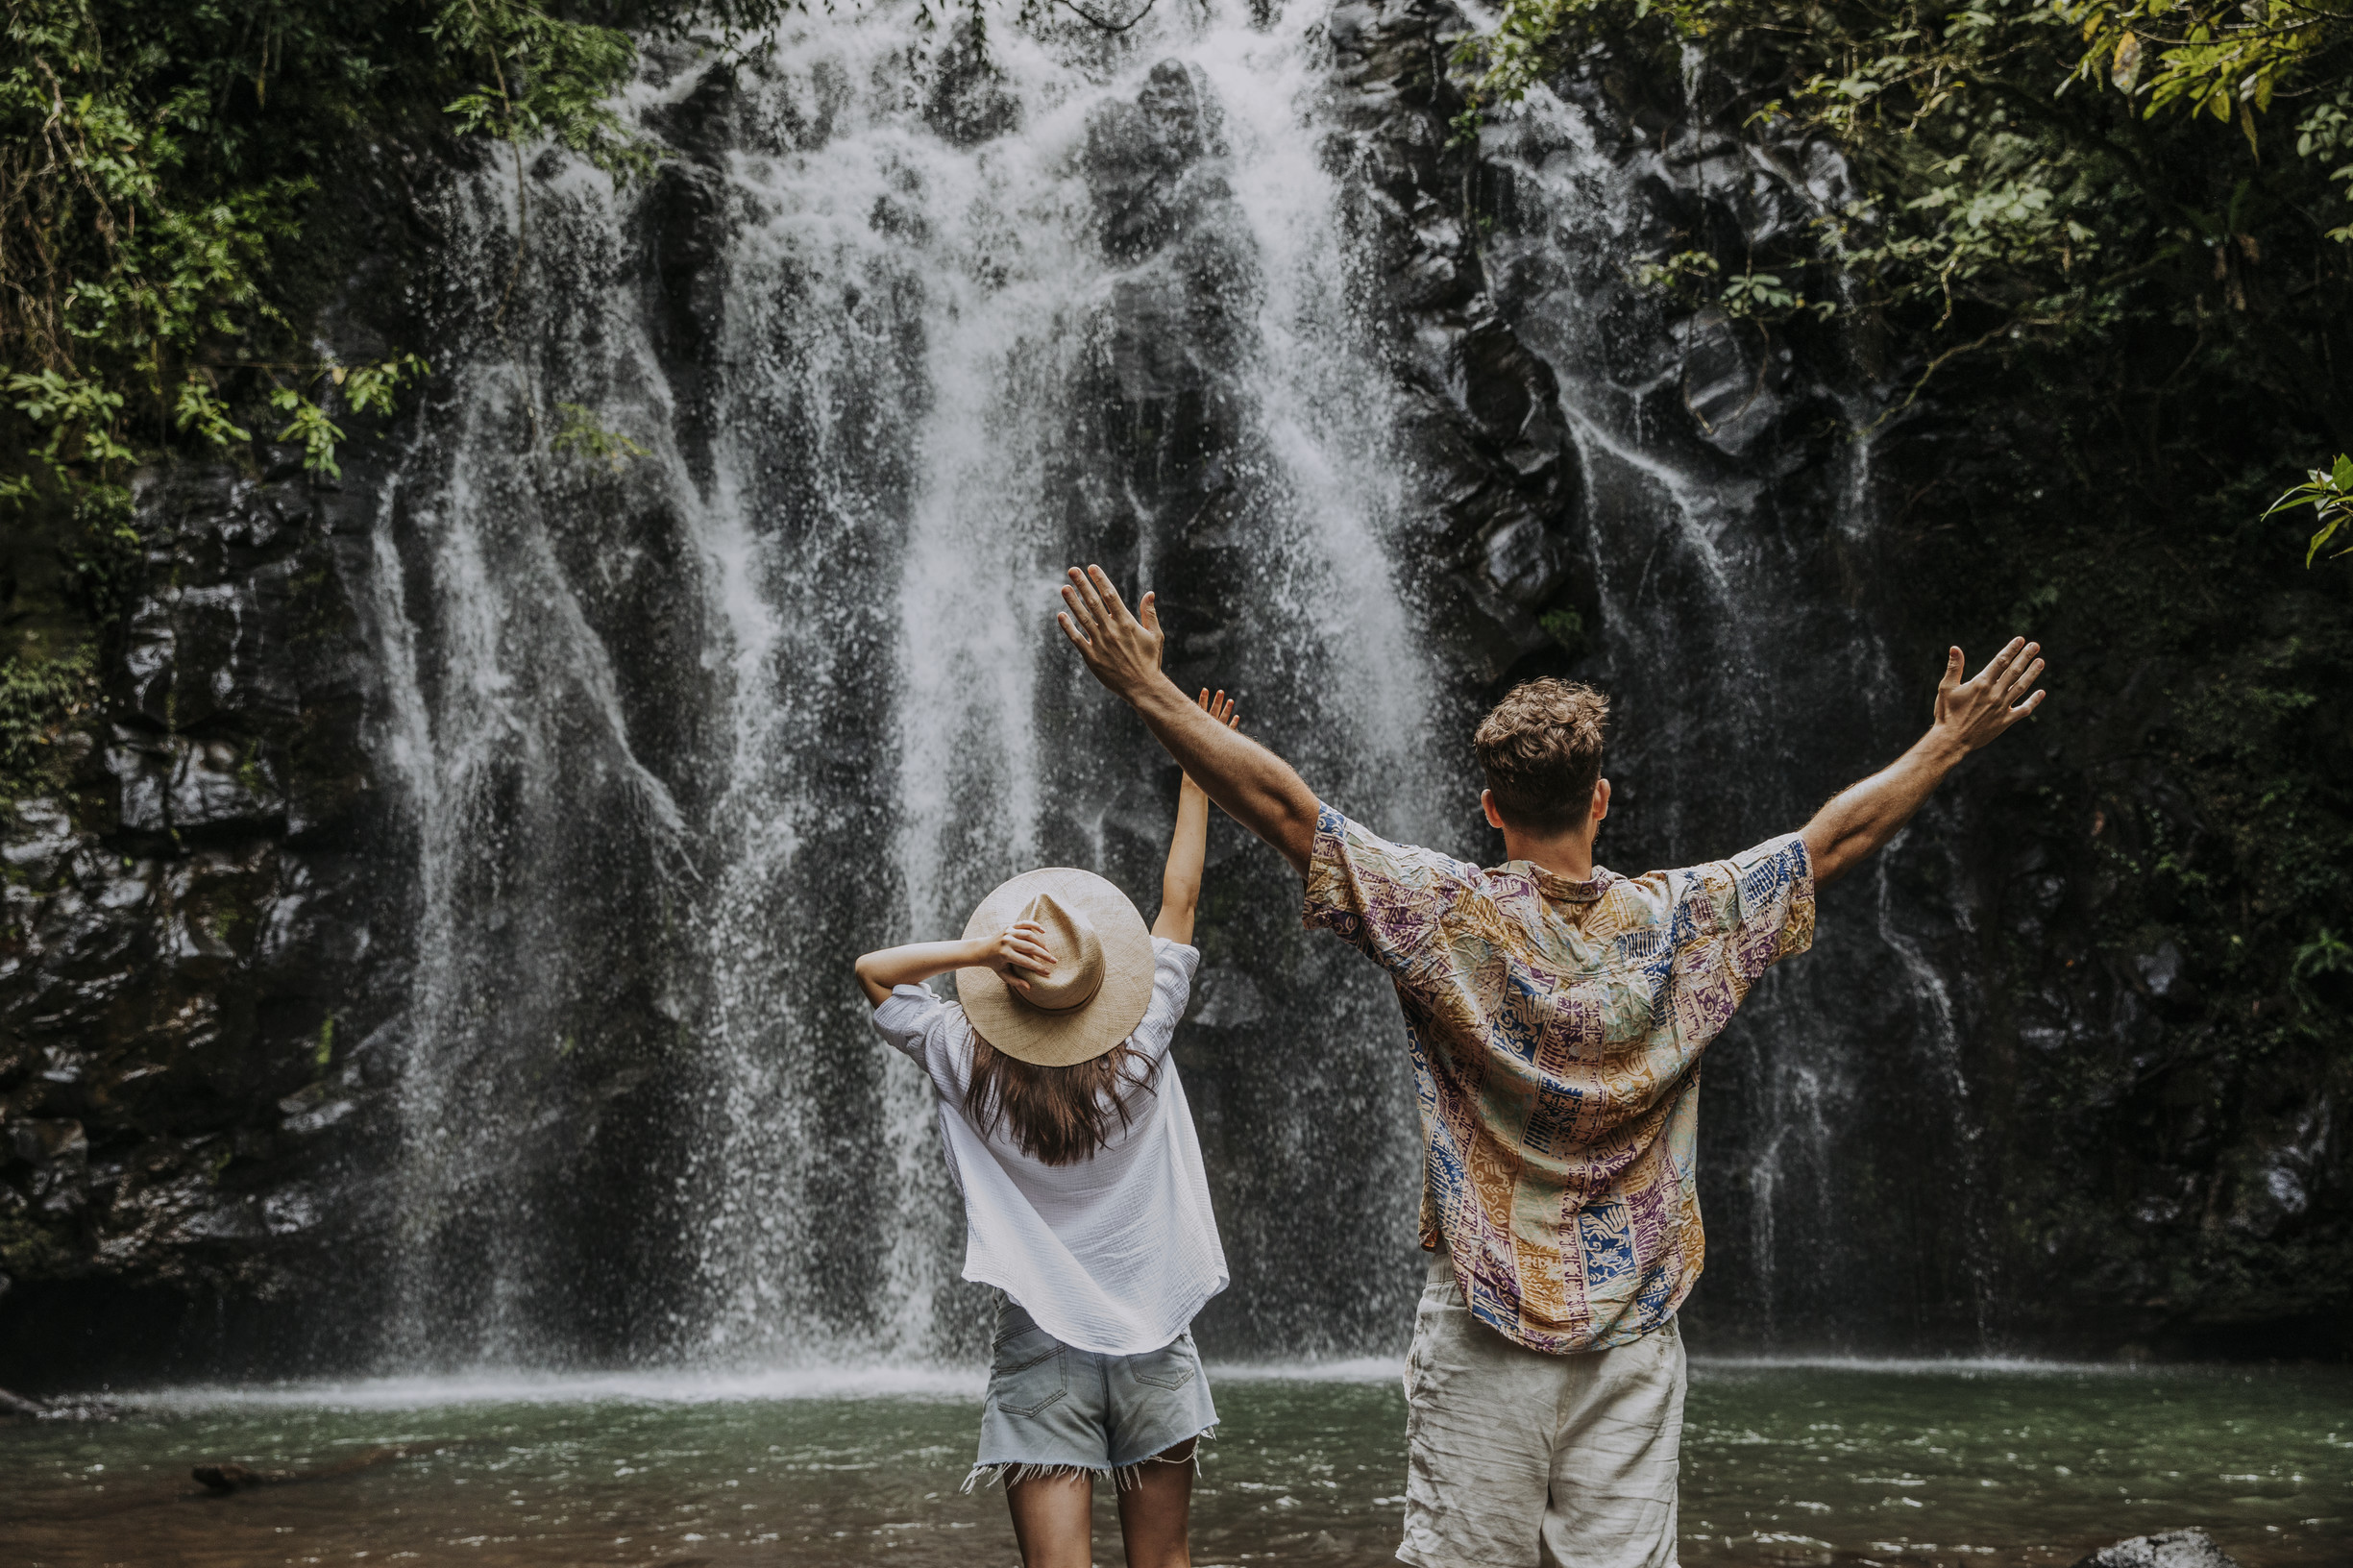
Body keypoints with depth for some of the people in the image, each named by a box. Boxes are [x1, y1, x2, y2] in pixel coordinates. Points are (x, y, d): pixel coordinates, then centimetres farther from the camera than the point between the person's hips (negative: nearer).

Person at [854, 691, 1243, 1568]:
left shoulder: (969, 1066, -9)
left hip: (1043, 1350, -1)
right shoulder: (1140, 1053, -8)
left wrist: (978, 950, -13)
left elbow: (873, 969, 3)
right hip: (1153, 1346, 1)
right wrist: (1198, 774, 11)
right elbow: (1179, 903, 2)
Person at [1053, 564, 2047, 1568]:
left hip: (1481, 1324, -2)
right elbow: (1837, 837, 8)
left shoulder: (1447, 917, -8)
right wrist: (1953, 741, 21)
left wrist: (1146, 688, -10)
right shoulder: (1679, 922, -2)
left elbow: (1282, 803, -11)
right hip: (1633, 1327, 2)